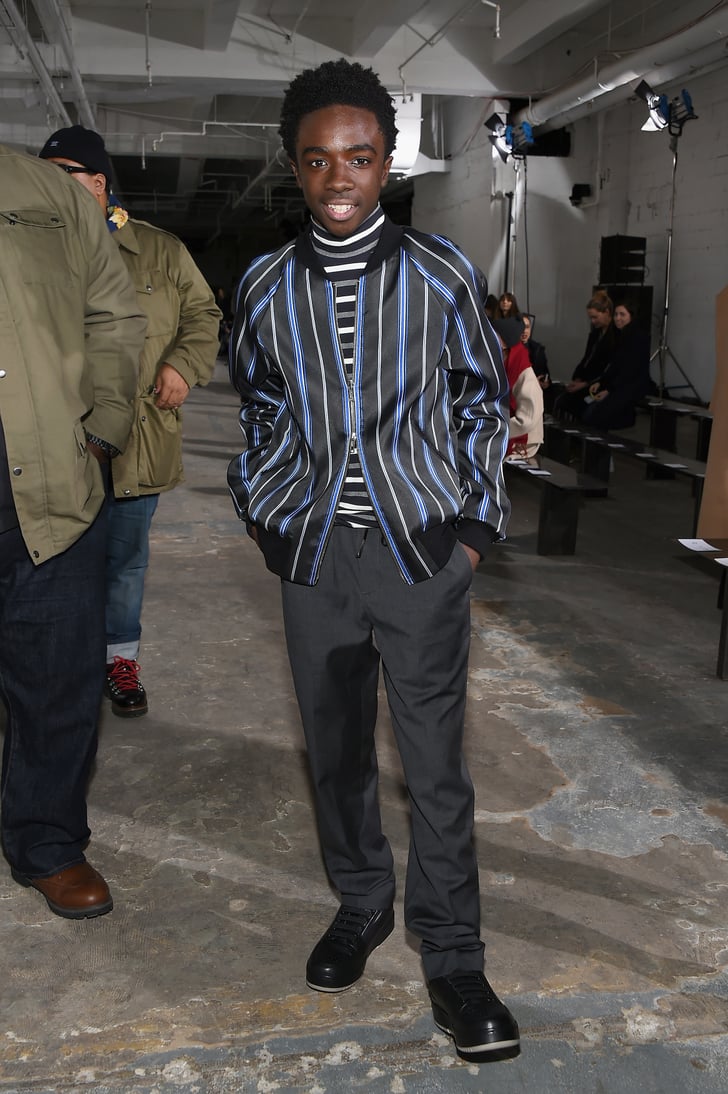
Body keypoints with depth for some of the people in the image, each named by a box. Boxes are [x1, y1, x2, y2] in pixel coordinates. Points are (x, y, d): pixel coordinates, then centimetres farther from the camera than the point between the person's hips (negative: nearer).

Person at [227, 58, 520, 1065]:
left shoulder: (441, 273, -2)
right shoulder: (265, 285, 4)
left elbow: (484, 397, 6)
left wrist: (478, 520, 1)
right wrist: (257, 507, 8)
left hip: (422, 552, -2)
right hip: (312, 556, 3)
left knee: (435, 761, 1)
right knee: (335, 747, 14)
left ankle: (453, 960, 17)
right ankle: (362, 904, 36)